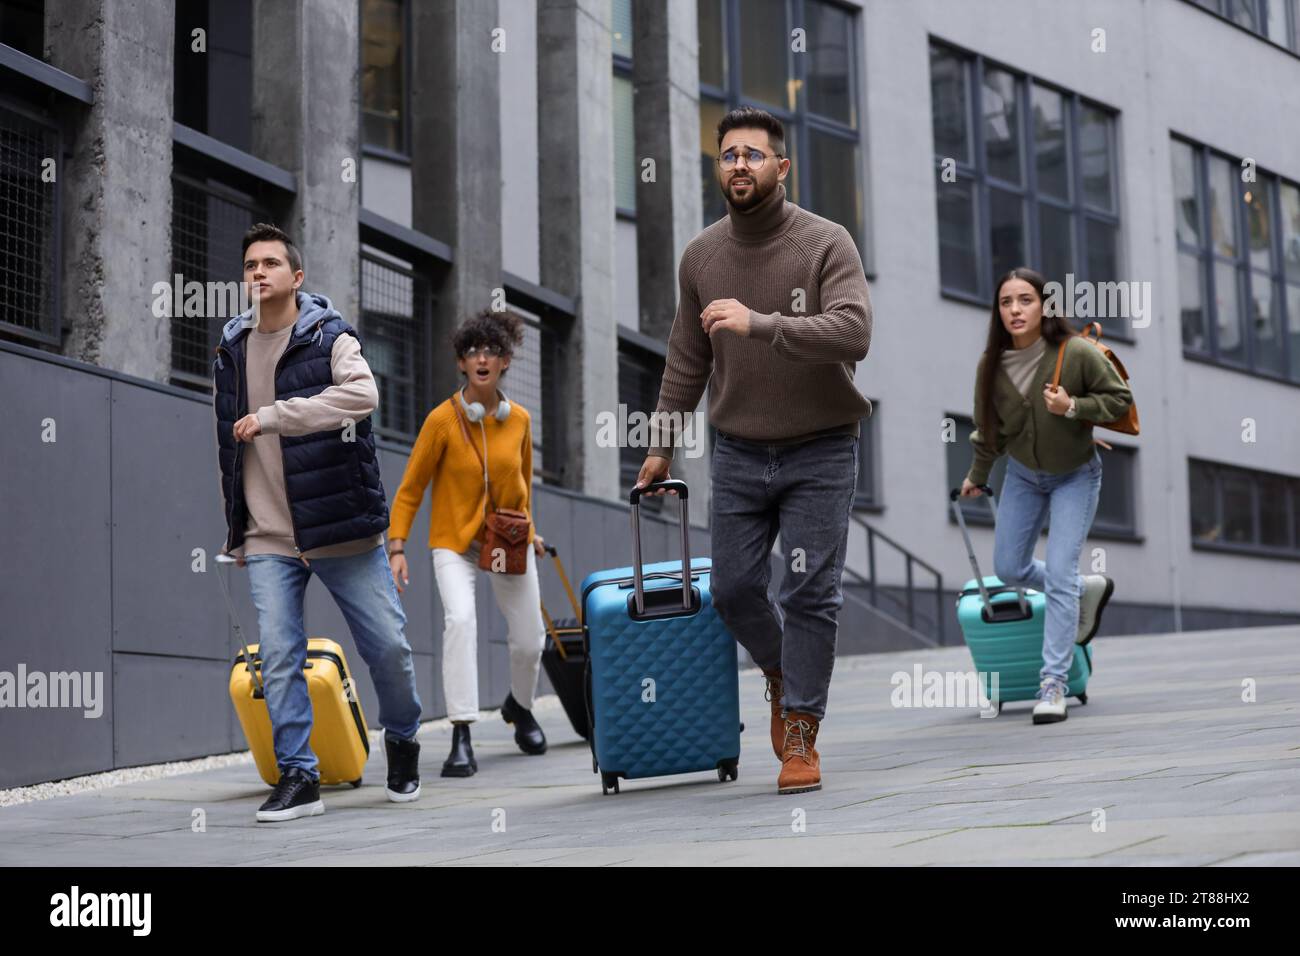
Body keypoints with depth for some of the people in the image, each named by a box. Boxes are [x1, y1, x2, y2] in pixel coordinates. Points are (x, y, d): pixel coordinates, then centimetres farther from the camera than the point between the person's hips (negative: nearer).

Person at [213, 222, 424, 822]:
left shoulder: (330, 338, -3)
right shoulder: (231, 349, 12)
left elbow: (362, 394, -24)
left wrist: (272, 416, -26)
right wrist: (236, 528, 20)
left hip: (340, 526, -3)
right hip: (268, 536, 3)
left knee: (388, 645, 1)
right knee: (279, 657, -5)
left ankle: (402, 741, 27)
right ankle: (297, 777, 4)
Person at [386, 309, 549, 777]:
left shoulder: (519, 419, -4)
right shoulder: (442, 419, -14)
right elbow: (410, 488, -9)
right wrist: (397, 546, -17)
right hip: (454, 541, -3)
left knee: (529, 640, 8)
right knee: (461, 618, -29)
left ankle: (519, 707, 43)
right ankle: (461, 738, -27)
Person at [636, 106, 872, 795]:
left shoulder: (827, 244, -10)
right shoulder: (701, 256, 3)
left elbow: (853, 333, -25)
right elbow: (686, 363, 12)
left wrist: (759, 324, -33)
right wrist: (661, 446, 13)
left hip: (820, 453, -4)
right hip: (738, 454, 4)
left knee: (810, 594, -3)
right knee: (733, 590, 6)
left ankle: (801, 735, 8)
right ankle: (781, 671, 35)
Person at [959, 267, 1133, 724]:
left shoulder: (1076, 353, -26)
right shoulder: (991, 365, -16)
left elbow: (1120, 398, -15)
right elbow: (988, 429, 1)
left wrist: (1072, 407, -31)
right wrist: (977, 477, 14)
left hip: (1075, 476, -4)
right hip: (1022, 475, 5)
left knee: (1059, 574, -14)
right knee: (1009, 569, 11)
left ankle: (1053, 683, -9)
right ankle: (1089, 590, 37)